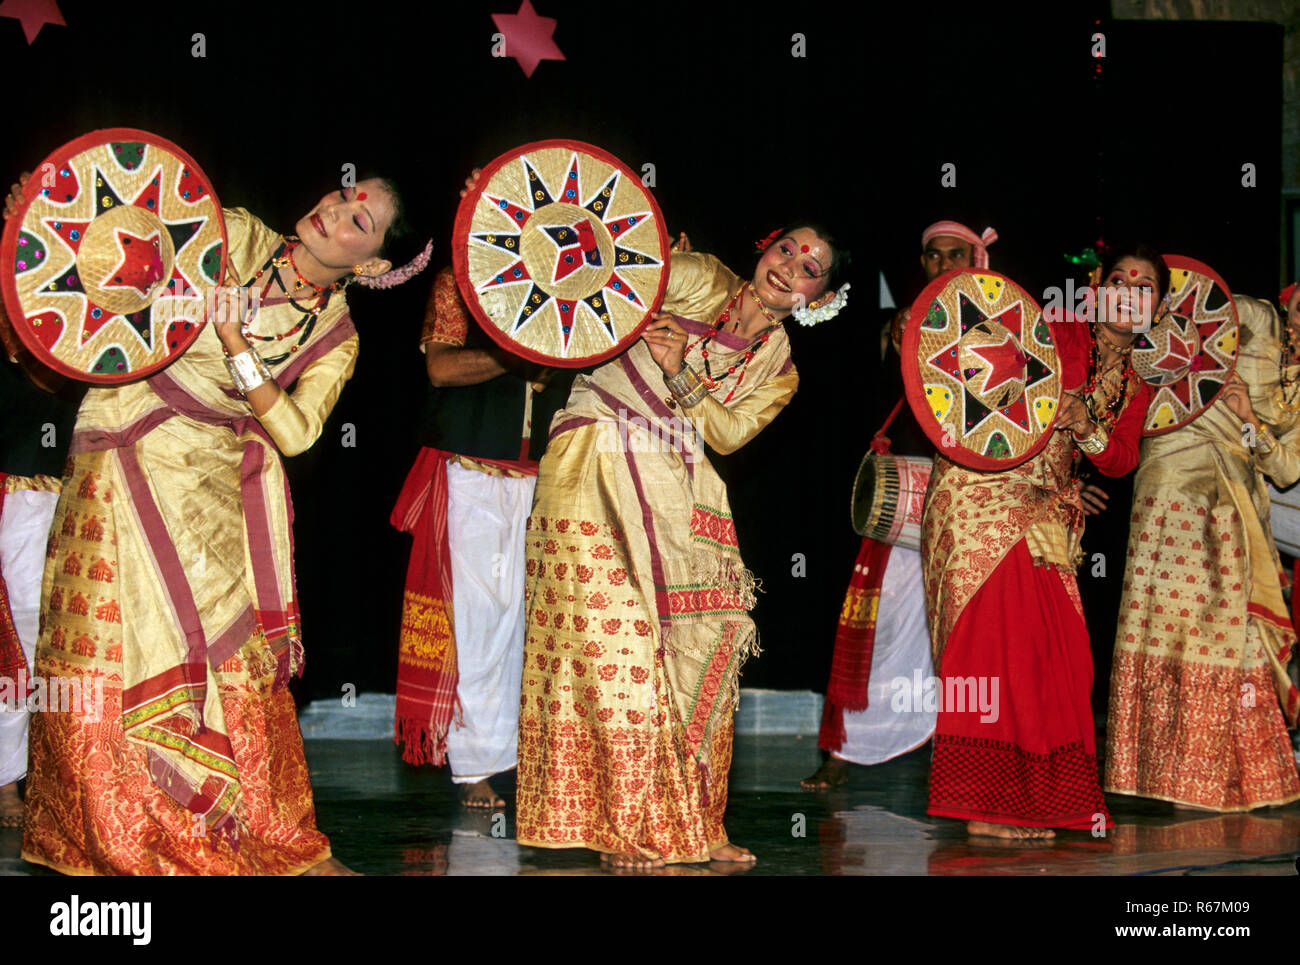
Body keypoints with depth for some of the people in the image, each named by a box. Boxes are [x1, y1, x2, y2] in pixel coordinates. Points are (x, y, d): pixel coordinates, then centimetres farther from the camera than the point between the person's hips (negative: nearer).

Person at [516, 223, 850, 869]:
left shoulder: (779, 370, 11)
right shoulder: (699, 278, 3)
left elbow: (728, 433, -3)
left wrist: (681, 374, -18)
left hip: (670, 488, 5)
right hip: (596, 459, -4)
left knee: (700, 636, -3)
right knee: (612, 628, -12)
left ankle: (687, 825, 7)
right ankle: (623, 829, -9)